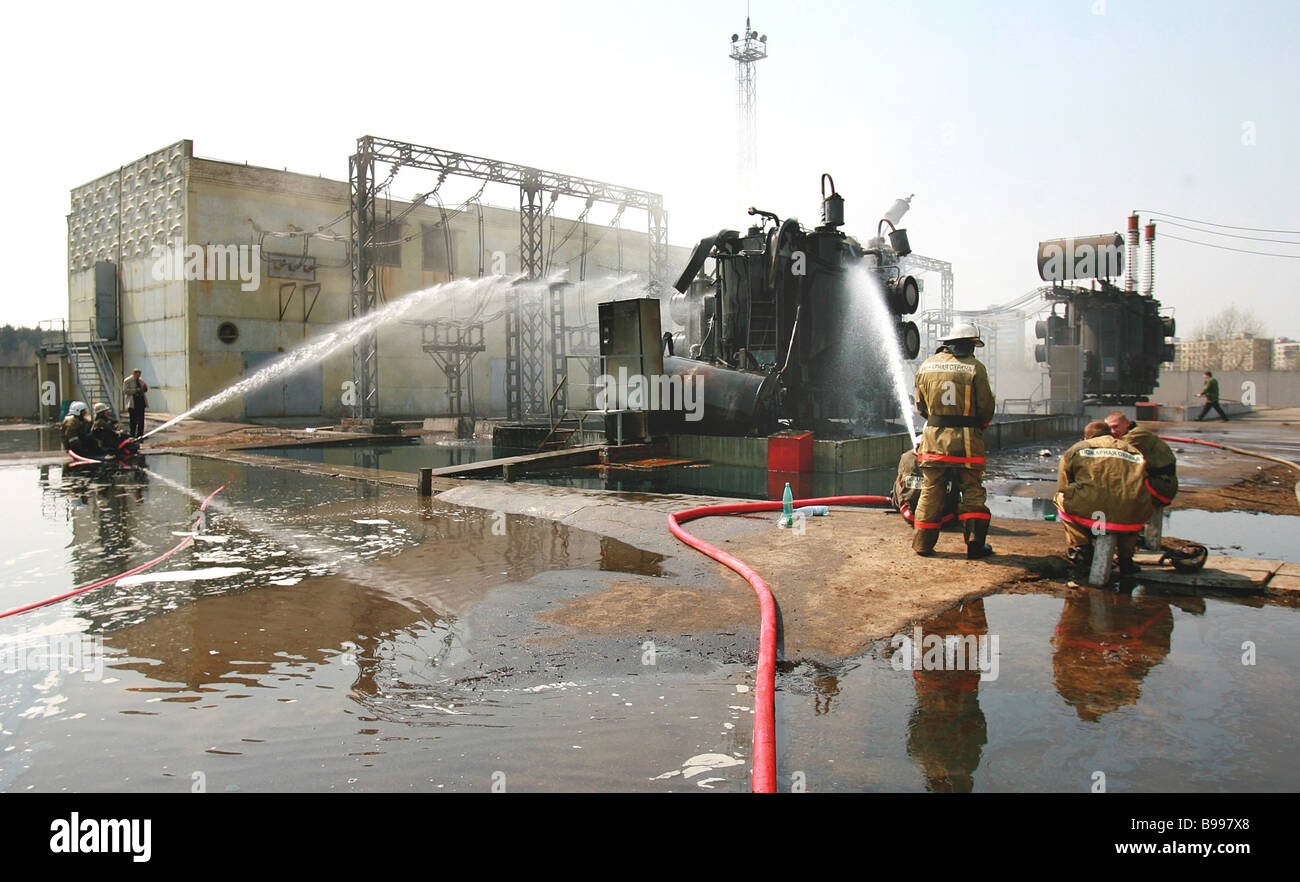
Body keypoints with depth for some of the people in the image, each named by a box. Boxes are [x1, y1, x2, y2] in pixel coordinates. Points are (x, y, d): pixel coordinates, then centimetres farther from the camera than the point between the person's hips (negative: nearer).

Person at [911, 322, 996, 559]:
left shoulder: (926, 366, 6)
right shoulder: (975, 368, -6)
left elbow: (920, 406, 14)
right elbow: (986, 408, -3)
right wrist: (979, 424, 17)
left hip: (934, 436, 3)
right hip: (966, 440, -3)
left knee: (931, 491, 9)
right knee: (972, 491, 7)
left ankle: (923, 543, 11)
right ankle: (975, 544, 7)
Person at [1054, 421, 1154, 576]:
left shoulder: (1076, 449, 21)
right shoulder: (1134, 451, 27)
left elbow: (1063, 488, 25)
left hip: (1089, 512, -2)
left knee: (1061, 500, 27)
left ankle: (1080, 547, 12)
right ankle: (1125, 556, 25)